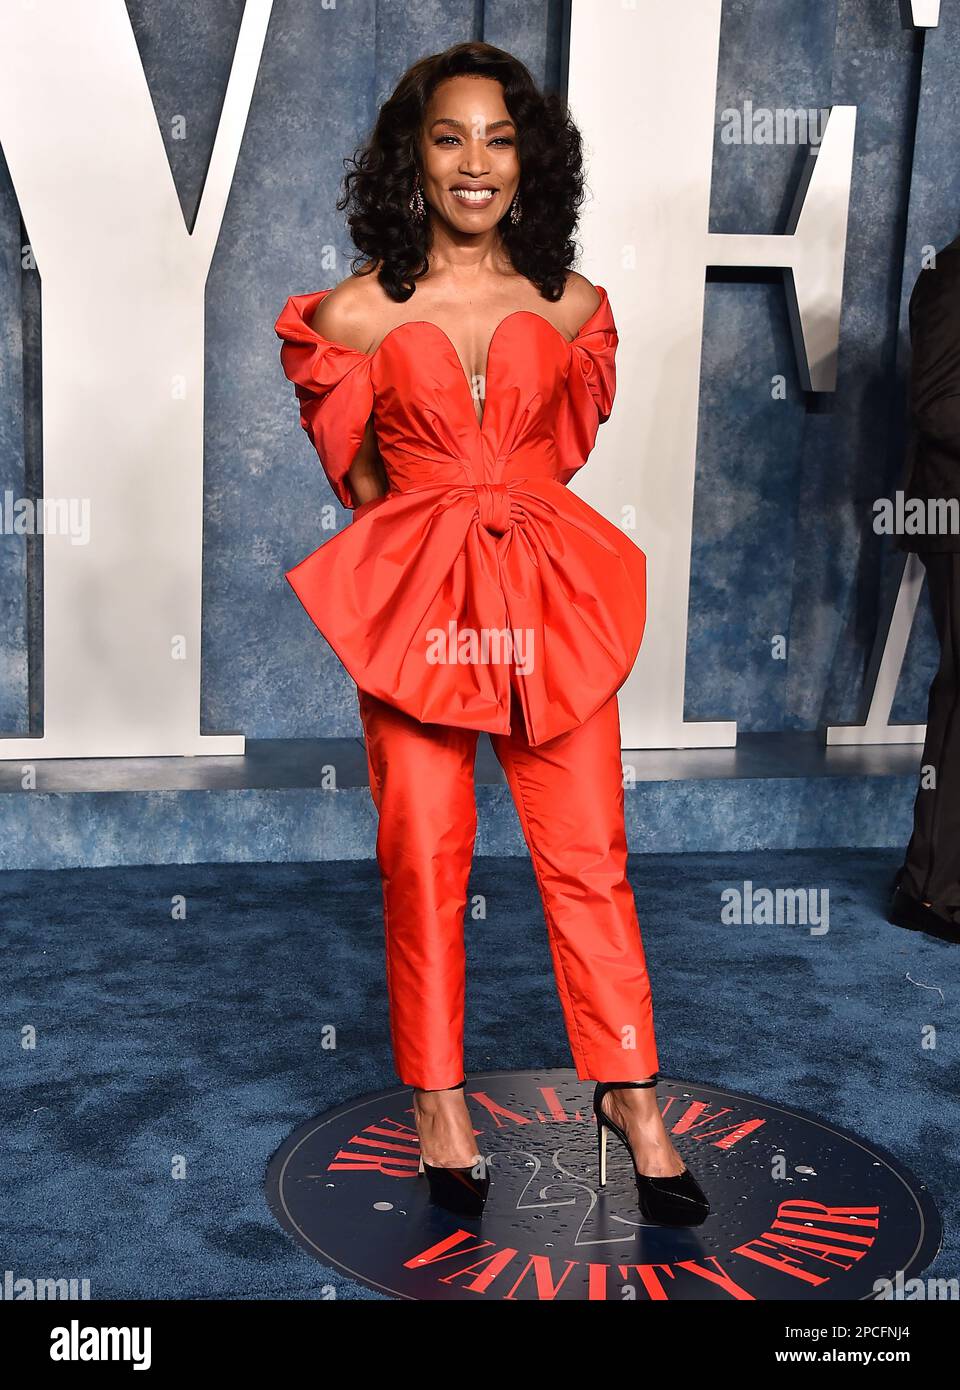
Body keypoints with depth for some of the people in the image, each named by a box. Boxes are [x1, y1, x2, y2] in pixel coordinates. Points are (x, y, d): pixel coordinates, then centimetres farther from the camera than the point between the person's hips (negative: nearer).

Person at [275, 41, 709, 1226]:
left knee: (588, 852, 2)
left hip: (549, 596, 2)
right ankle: (438, 1103, 21)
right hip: (412, 603, -1)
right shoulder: (357, 312, 1)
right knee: (424, 858, 4)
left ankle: (629, 1093, 18)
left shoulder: (572, 306, 7)